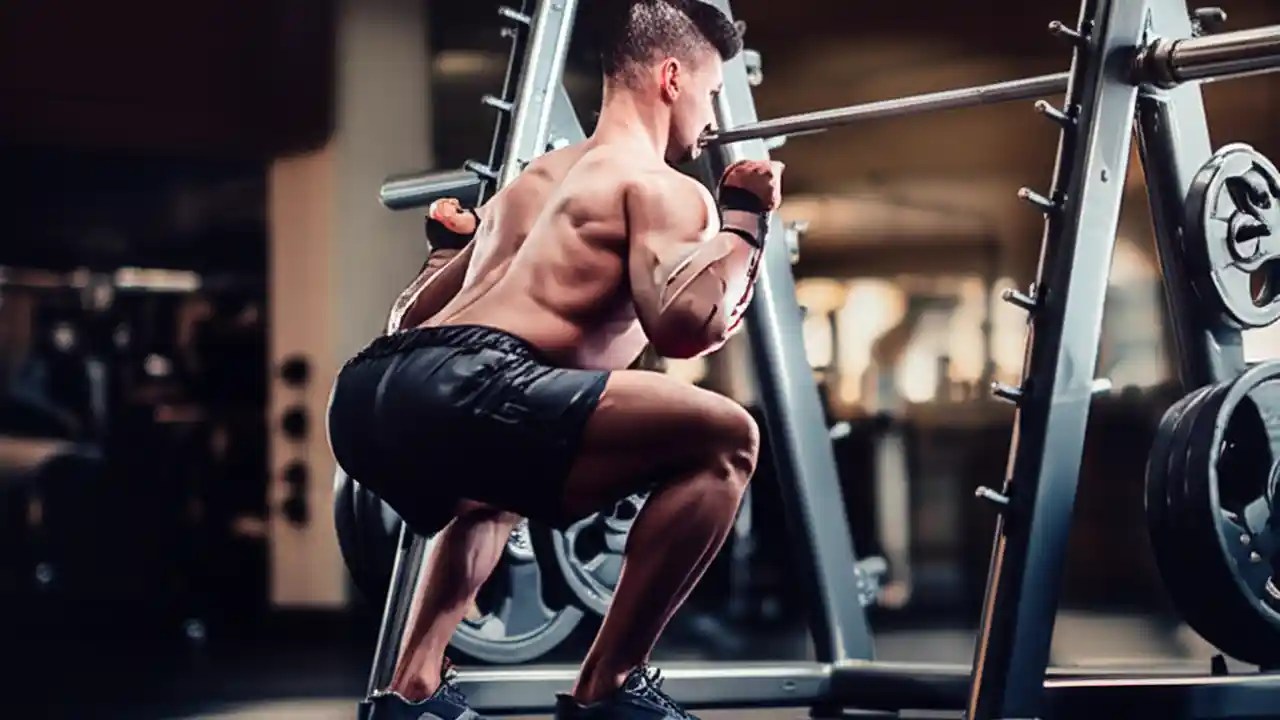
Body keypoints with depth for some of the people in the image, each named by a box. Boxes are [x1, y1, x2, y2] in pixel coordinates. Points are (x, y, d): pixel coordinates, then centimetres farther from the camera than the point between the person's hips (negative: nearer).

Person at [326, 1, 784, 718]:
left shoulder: (533, 180, 32)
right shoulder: (663, 189, 7)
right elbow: (682, 325, -14)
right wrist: (746, 221, 0)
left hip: (366, 393, 10)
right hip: (452, 388, -10)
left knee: (498, 485, 42)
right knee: (725, 437, -8)